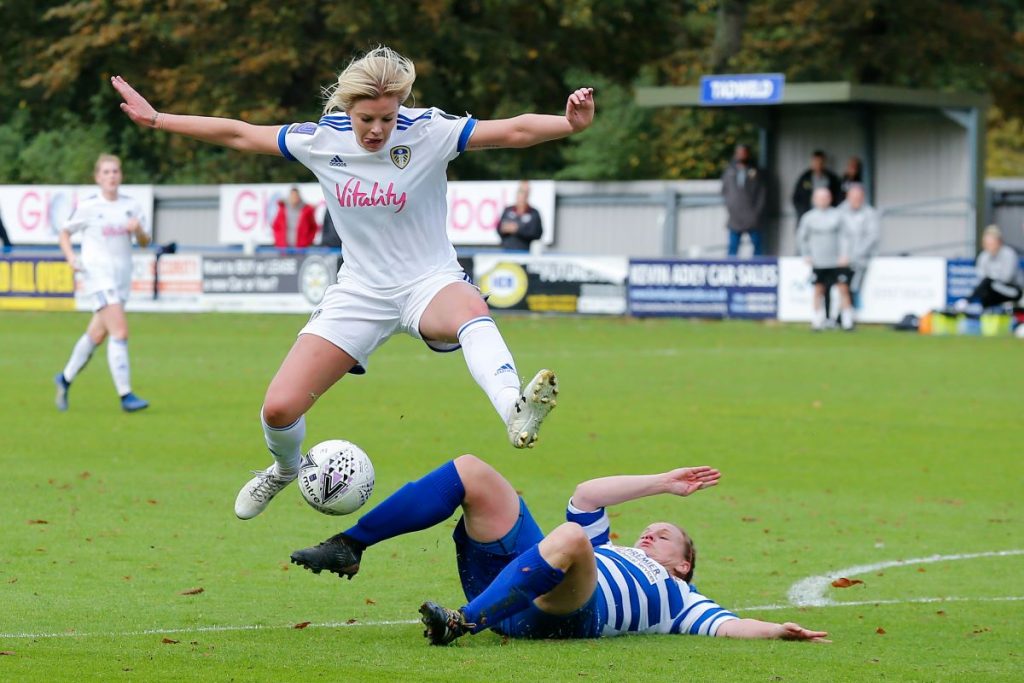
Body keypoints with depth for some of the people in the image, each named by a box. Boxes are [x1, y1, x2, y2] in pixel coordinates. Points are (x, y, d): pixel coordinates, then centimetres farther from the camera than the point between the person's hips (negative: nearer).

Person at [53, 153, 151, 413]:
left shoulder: (131, 205, 6)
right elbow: (65, 233, 6)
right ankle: (125, 396, -16)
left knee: (97, 335, 13)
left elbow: (145, 242, 9)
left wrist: (139, 230, -14)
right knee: (120, 331, -16)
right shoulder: (87, 207, -4)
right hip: (98, 274, -5)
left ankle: (65, 378, 33)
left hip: (122, 275, 5)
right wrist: (71, 258, -11)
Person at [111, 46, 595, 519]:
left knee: (471, 310, -42)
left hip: (429, 284, -3)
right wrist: (157, 119, 8)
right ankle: (286, 468, 30)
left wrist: (571, 123, -43)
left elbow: (513, 131, -25)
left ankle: (515, 413, -66)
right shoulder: (322, 140, -6)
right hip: (359, 292, 3)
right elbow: (239, 135, 5)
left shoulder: (428, 133, -15)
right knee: (279, 409, -6)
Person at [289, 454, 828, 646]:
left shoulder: (677, 597, 25)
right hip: (514, 568, 7)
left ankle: (466, 622, -53)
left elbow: (728, 625, 9)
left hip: (559, 613, -7)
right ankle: (349, 547, -14)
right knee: (471, 472, -3)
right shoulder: (605, 551, 43)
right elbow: (586, 495, 39)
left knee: (570, 538, -39)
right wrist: (665, 484, 44)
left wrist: (778, 631, -10)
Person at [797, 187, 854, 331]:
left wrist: (844, 254, -6)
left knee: (843, 289, -5)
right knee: (818, 290, 2)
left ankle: (848, 321, -3)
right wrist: (806, 255, 8)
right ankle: (818, 321, 9)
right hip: (818, 263, 1)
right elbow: (801, 237, 15)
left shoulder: (837, 215, 4)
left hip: (838, 262, -1)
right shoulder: (809, 217, 5)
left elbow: (845, 235, 4)